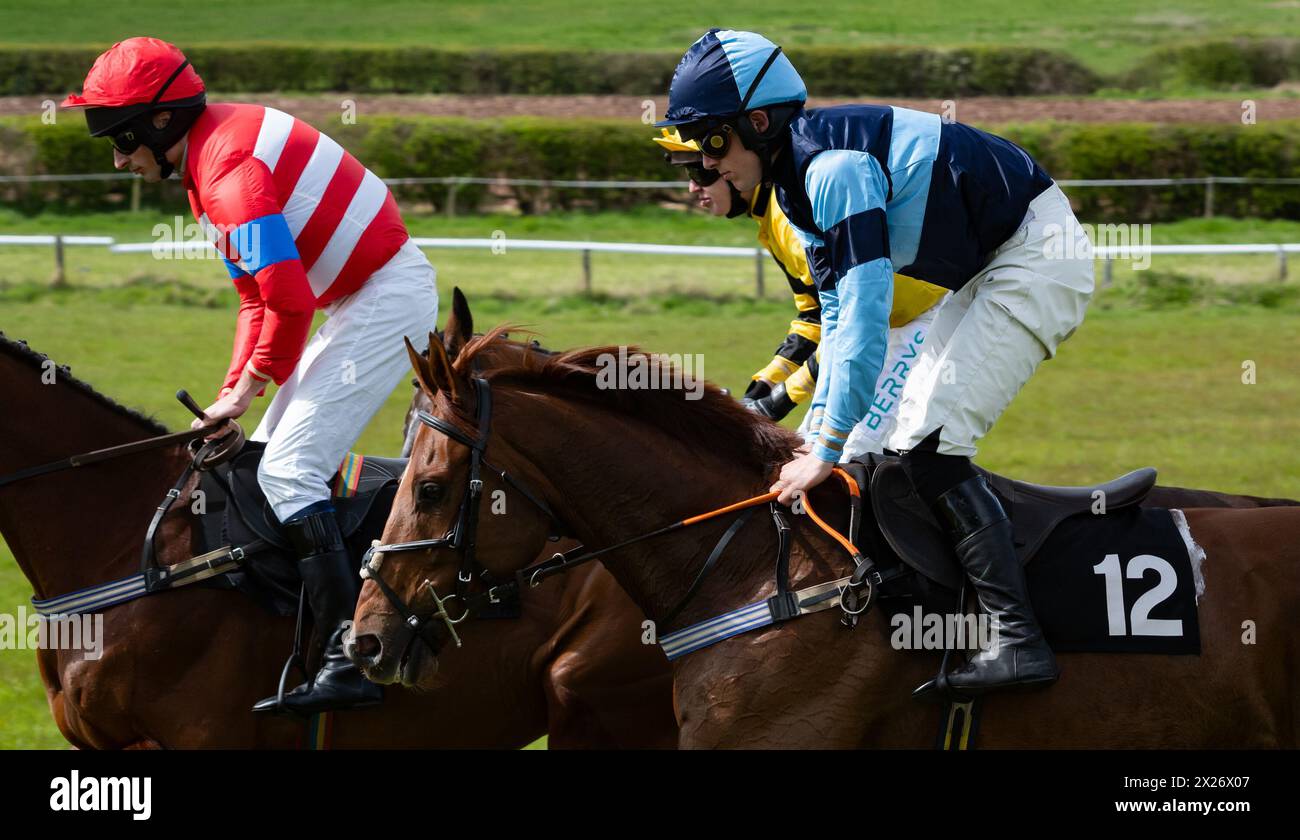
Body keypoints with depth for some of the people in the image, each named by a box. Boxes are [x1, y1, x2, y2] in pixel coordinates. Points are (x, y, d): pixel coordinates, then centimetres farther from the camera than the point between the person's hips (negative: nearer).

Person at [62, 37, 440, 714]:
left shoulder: (232, 173, -22)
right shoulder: (206, 167, 12)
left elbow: (288, 302, -26)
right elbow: (258, 296, 17)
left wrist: (251, 386, -10)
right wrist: (234, 393, 6)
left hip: (388, 297, -11)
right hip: (355, 299, 11)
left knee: (288, 472, -17)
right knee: (268, 455, 16)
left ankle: (350, 662, -24)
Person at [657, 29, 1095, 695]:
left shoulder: (834, 165, -23)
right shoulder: (801, 179, 9)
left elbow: (866, 317, -26)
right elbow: (838, 316, 17)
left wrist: (828, 450, -21)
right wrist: (815, 430, 13)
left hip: (1039, 258, -11)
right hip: (996, 268, 11)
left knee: (930, 442, -16)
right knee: (912, 436, 15)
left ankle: (1018, 640, -20)